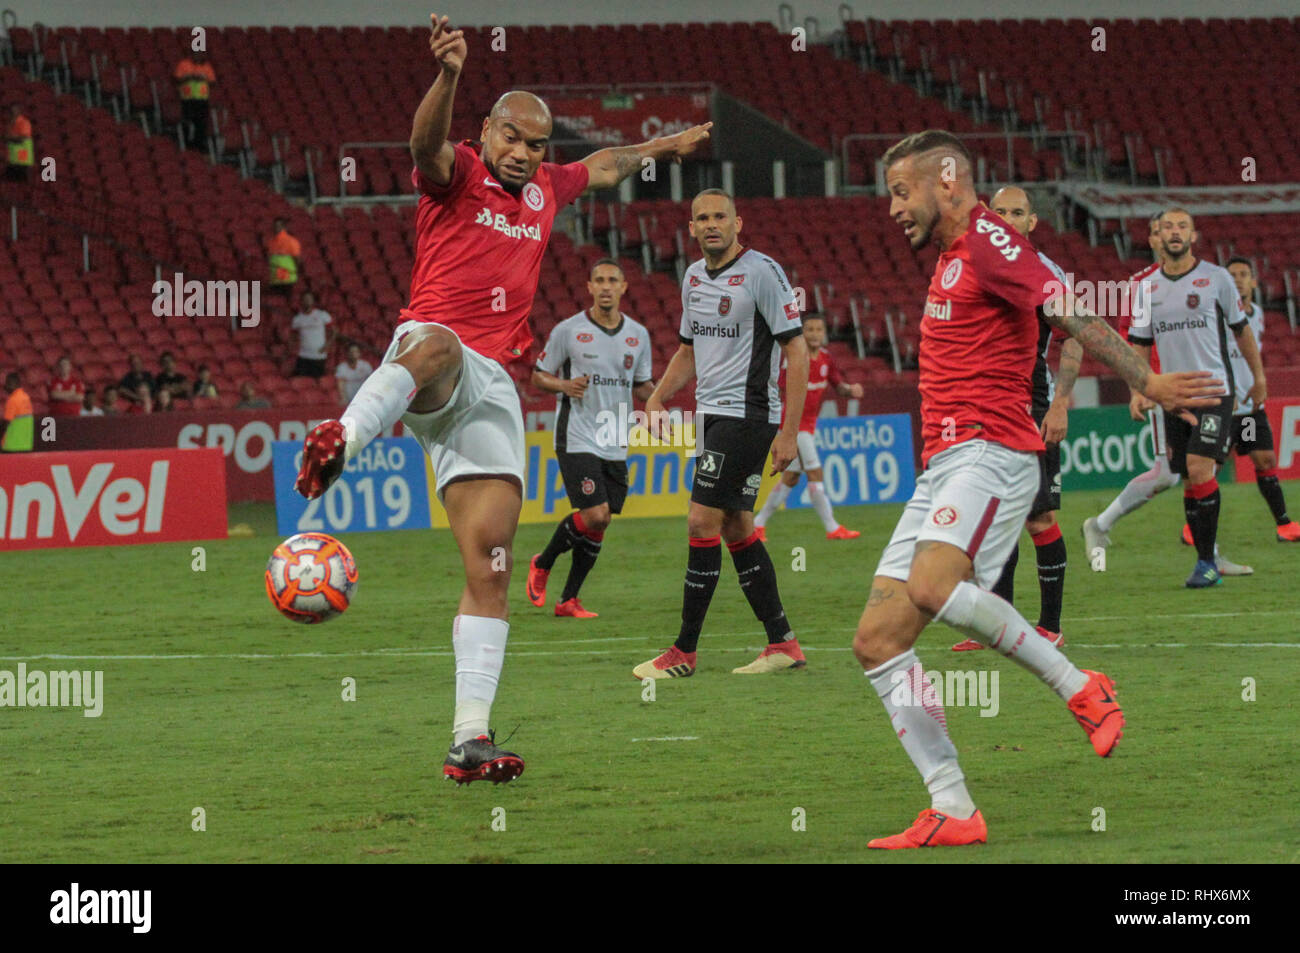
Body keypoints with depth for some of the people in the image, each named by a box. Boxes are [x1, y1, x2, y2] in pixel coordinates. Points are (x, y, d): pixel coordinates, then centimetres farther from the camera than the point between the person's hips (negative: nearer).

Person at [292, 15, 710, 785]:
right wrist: (449, 76, -42)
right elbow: (427, 144, -23)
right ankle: (339, 439, -73)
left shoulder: (546, 189, 21)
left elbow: (601, 169, 44)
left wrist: (663, 149, 53)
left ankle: (471, 739, -3)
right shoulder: (457, 175, 2)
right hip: (431, 361, -6)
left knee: (491, 564, -2)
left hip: (492, 388, 6)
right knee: (436, 345, -45)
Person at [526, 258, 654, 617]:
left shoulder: (638, 335, 8)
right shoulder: (568, 331, -5)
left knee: (599, 524, 4)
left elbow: (641, 386, 18)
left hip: (615, 445, 5)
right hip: (577, 439, -5)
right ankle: (542, 565, 8)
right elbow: (538, 375, 3)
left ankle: (568, 600, 14)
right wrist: (564, 385, -18)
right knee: (595, 516, -16)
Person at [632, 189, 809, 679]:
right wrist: (658, 398, 9)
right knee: (737, 529, 8)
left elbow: (796, 350, -13)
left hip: (748, 414, -8)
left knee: (702, 523, -11)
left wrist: (789, 432, -17)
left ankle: (684, 652, -5)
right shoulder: (694, 277, 12)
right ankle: (783, 644, 14)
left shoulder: (761, 272, -12)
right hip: (711, 415, 8)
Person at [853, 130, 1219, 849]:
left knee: (932, 587, -34)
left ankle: (1079, 687, -16)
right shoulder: (952, 257, 24)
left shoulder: (986, 241, -6)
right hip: (941, 466, 10)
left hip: (991, 453, -10)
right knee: (876, 641, -2)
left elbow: (1070, 314, -16)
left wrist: (1147, 383, -24)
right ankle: (953, 812, -5)